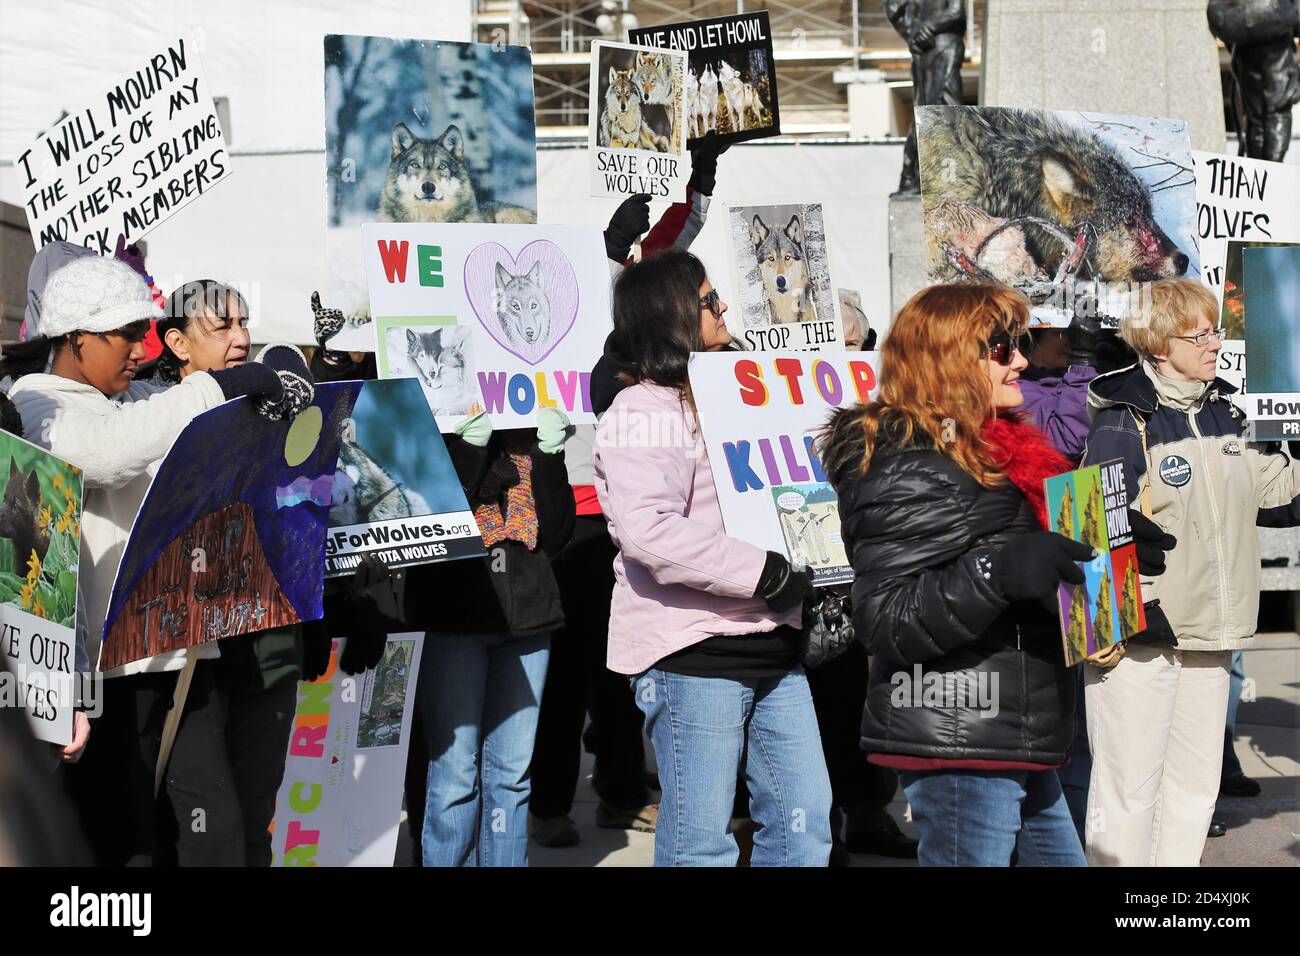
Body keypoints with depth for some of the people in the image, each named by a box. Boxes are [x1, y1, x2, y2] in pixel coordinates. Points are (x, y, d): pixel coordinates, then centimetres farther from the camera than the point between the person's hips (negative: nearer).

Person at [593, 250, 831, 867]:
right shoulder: (642, 413, -9)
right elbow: (648, 532, -24)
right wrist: (768, 575, -20)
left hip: (771, 646, 8)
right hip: (695, 653, -8)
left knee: (805, 824, 9)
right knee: (702, 843, 0)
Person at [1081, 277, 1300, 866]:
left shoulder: (1222, 414, 11)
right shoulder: (1123, 422, -12)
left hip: (1208, 634, 8)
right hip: (1141, 637, -8)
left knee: (1197, 786, 15)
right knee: (1129, 792, -2)